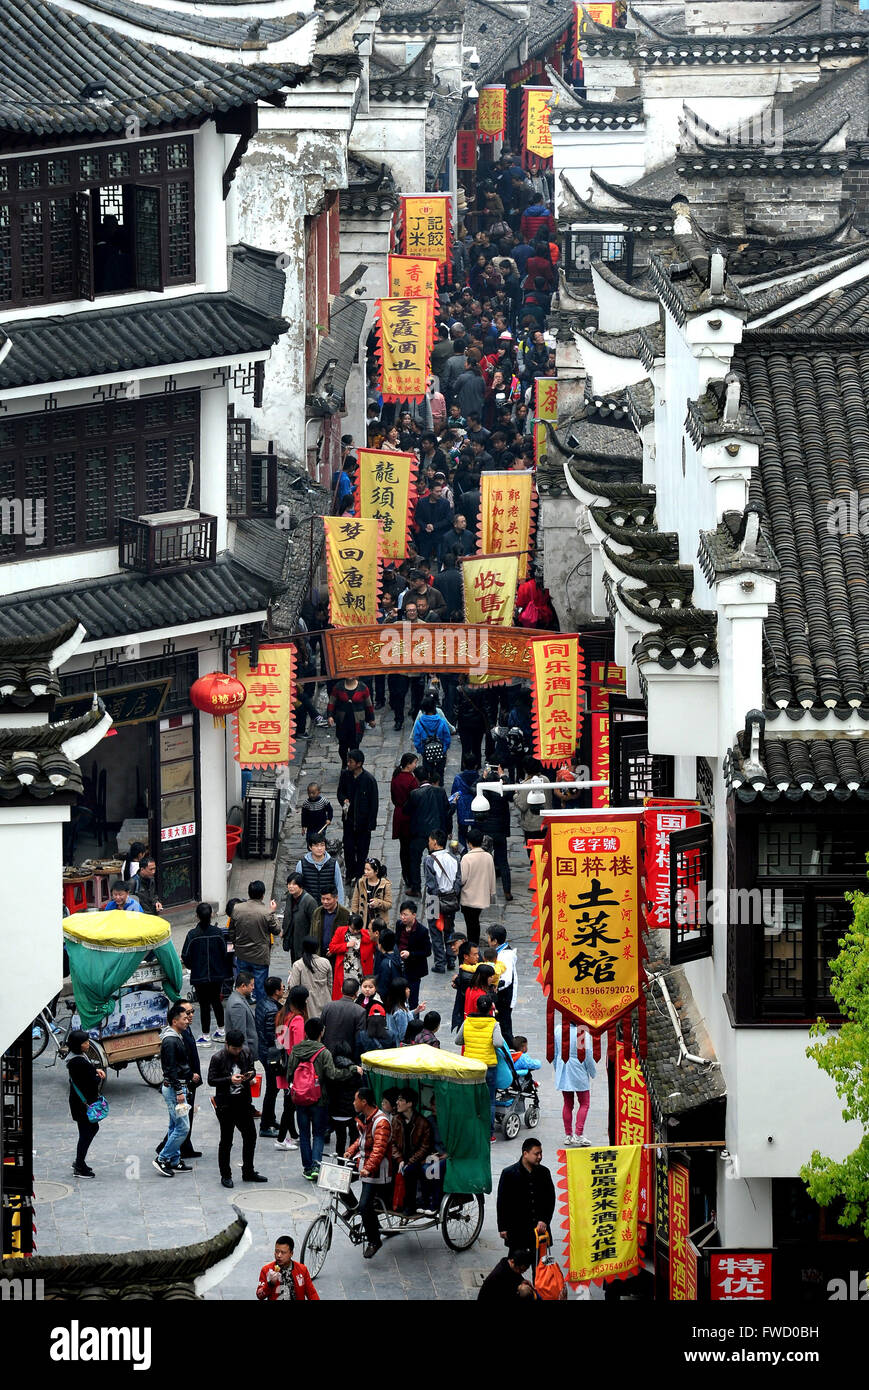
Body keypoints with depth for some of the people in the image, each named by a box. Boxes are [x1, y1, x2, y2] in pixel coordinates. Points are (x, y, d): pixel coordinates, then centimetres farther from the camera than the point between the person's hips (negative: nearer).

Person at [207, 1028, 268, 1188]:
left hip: (243, 1101, 5)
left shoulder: (247, 1053, 0)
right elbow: (211, 1080, -10)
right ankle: (225, 1176, 14)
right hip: (226, 1104, -5)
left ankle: (248, 1172, 26)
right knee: (226, 1140, 2)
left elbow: (252, 1071, 13)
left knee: (250, 1135, 11)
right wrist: (230, 1080, -23)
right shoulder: (218, 1058, -13)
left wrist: (250, 1076, -11)